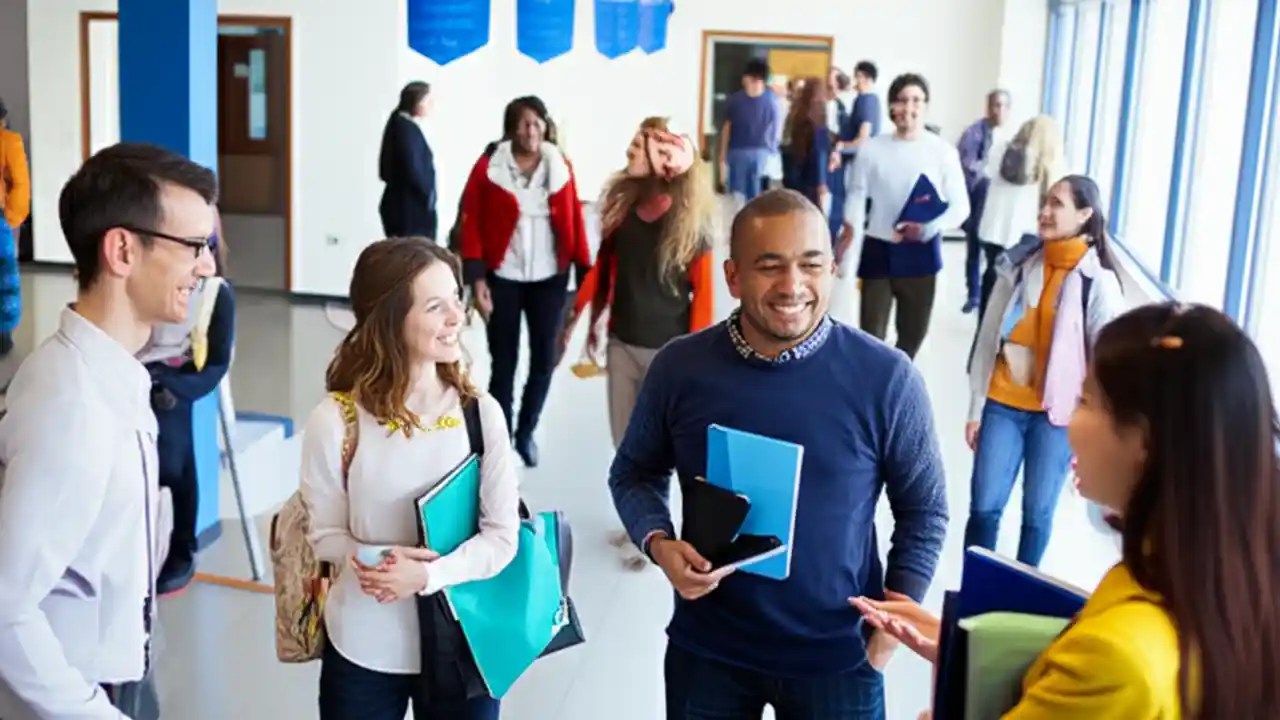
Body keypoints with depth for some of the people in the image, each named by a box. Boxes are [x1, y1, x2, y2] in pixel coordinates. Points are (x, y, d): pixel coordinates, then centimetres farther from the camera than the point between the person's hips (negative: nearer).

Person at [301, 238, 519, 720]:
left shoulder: (481, 413, -10)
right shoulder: (336, 420, -12)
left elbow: (503, 536, -8)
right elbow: (326, 536, -4)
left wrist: (428, 575, -23)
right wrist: (377, 561, -23)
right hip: (363, 651, -1)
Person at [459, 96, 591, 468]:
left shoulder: (561, 166, 2)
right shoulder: (488, 166, -4)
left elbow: (575, 221, 3)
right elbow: (471, 223, -4)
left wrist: (584, 272, -1)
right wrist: (477, 278, -10)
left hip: (549, 279, 2)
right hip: (503, 279, -2)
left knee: (544, 359, 7)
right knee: (504, 362, 5)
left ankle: (526, 432, 27)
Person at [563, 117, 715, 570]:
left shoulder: (690, 222, -15)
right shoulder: (622, 202, -1)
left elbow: (703, 292, -12)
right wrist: (582, 317, 11)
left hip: (668, 349, -5)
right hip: (622, 342, 5)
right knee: (626, 442, 15)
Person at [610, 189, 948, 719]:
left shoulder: (885, 377, -13)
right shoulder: (679, 366, -8)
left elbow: (923, 512, -2)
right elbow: (635, 473, 5)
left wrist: (889, 633, -6)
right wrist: (659, 544, -13)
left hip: (837, 657, -1)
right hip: (707, 652, 2)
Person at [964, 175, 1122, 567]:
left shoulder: (1098, 281, -6)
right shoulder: (1018, 264, 2)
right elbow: (988, 339, 5)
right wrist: (975, 408, 5)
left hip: (1056, 413, -2)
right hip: (1003, 404, 2)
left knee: (1037, 512, 8)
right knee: (984, 507, 2)